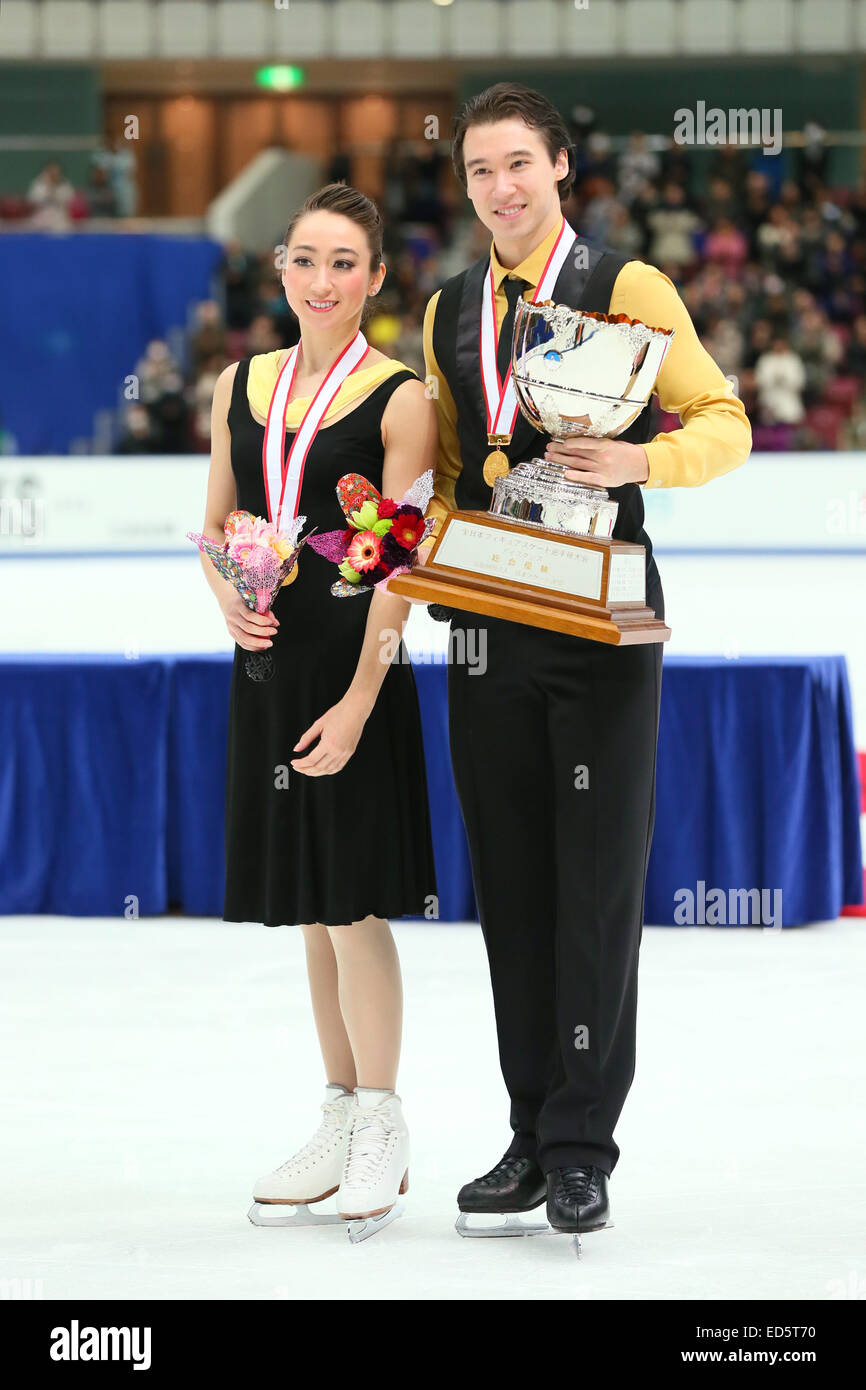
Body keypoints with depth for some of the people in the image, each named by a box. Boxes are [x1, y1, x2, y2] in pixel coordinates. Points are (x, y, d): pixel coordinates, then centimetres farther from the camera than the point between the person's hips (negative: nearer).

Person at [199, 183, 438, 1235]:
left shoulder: (400, 400, -7)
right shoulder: (241, 386, 9)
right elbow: (216, 524, 17)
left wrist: (357, 701, -17)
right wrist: (228, 597, -5)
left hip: (353, 667, -6)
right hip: (267, 666, 6)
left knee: (352, 902, -4)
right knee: (308, 908, 11)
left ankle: (381, 1128, 7)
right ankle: (341, 1121, 20)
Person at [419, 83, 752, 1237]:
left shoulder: (628, 289, -3)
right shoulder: (448, 314, 13)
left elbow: (725, 425, -5)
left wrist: (635, 461, -22)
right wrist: (431, 547, 3)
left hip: (601, 631, -5)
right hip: (489, 629, 5)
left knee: (599, 888, -3)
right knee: (510, 892, 7)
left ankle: (583, 1149, 2)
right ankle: (534, 1137, 15)